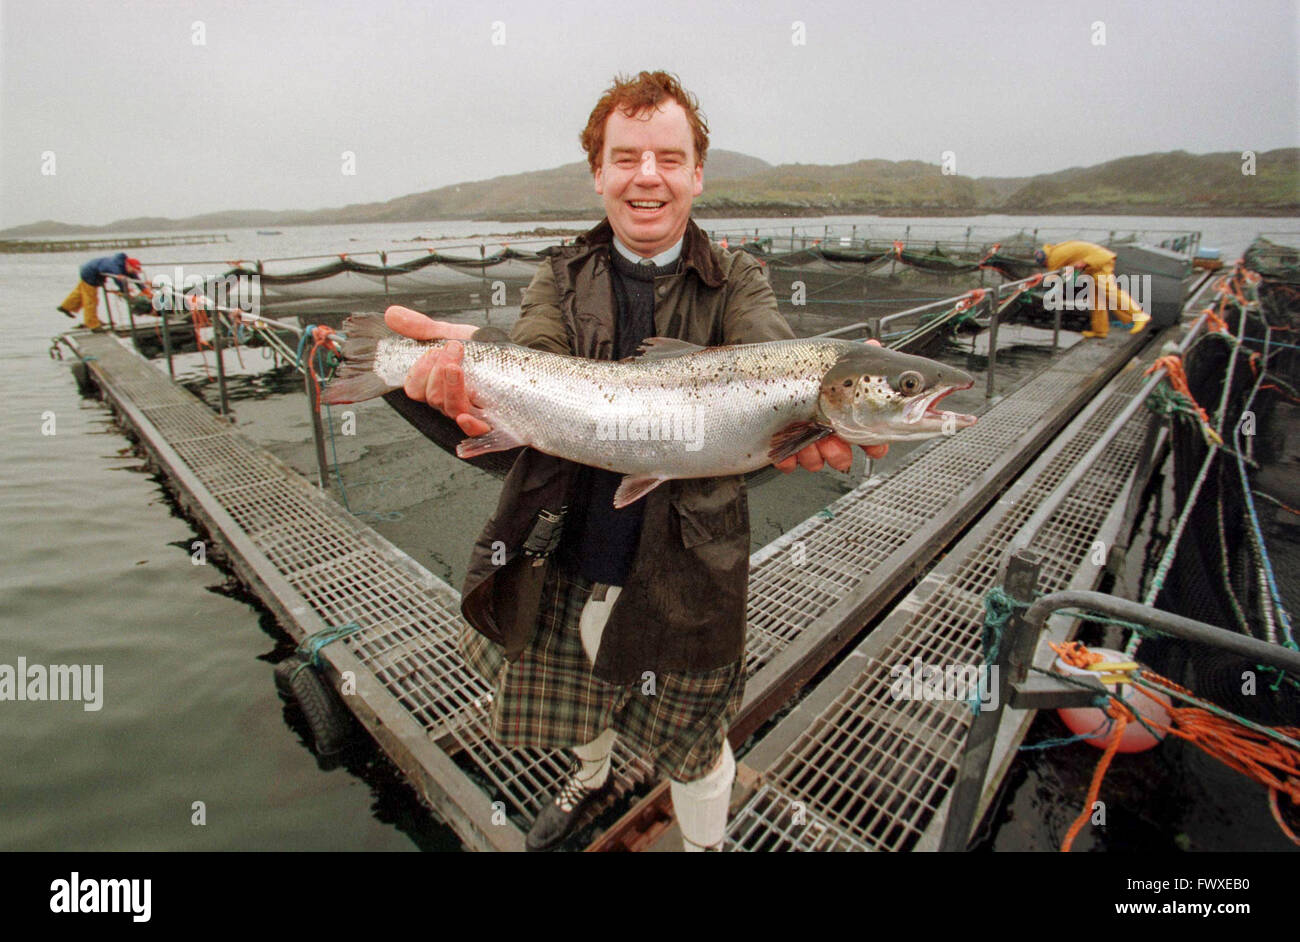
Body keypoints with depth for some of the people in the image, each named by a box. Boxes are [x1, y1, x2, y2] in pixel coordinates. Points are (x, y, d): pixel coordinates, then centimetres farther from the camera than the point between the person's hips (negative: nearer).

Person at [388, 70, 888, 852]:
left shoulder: (736, 282, -3)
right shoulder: (565, 278, 3)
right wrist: (471, 366, -41)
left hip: (683, 574, -2)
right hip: (560, 564, 3)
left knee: (694, 749, 15)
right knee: (569, 699, 26)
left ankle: (706, 844, 50)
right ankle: (590, 776, 63)